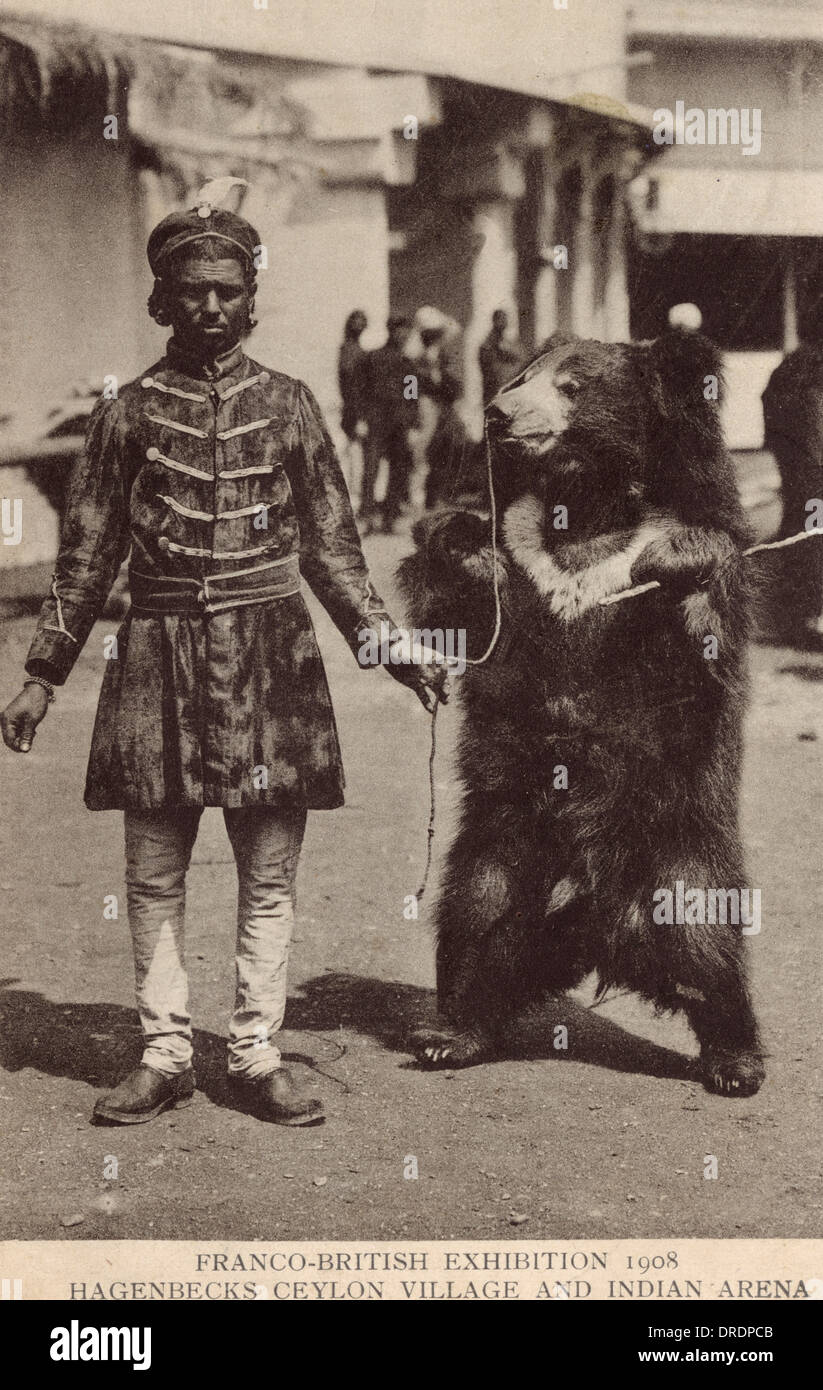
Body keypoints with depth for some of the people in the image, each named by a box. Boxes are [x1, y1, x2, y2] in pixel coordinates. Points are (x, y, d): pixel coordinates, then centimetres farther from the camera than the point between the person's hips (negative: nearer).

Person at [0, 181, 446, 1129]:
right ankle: (164, 1055, 17)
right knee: (154, 877, 5)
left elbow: (331, 551, 10)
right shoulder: (128, 412, 4)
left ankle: (257, 1057, 15)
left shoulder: (287, 406, 6)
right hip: (160, 657, 0)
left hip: (270, 658, 0)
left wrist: (392, 650, 4)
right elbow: (86, 558, 8)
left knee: (269, 875, 4)